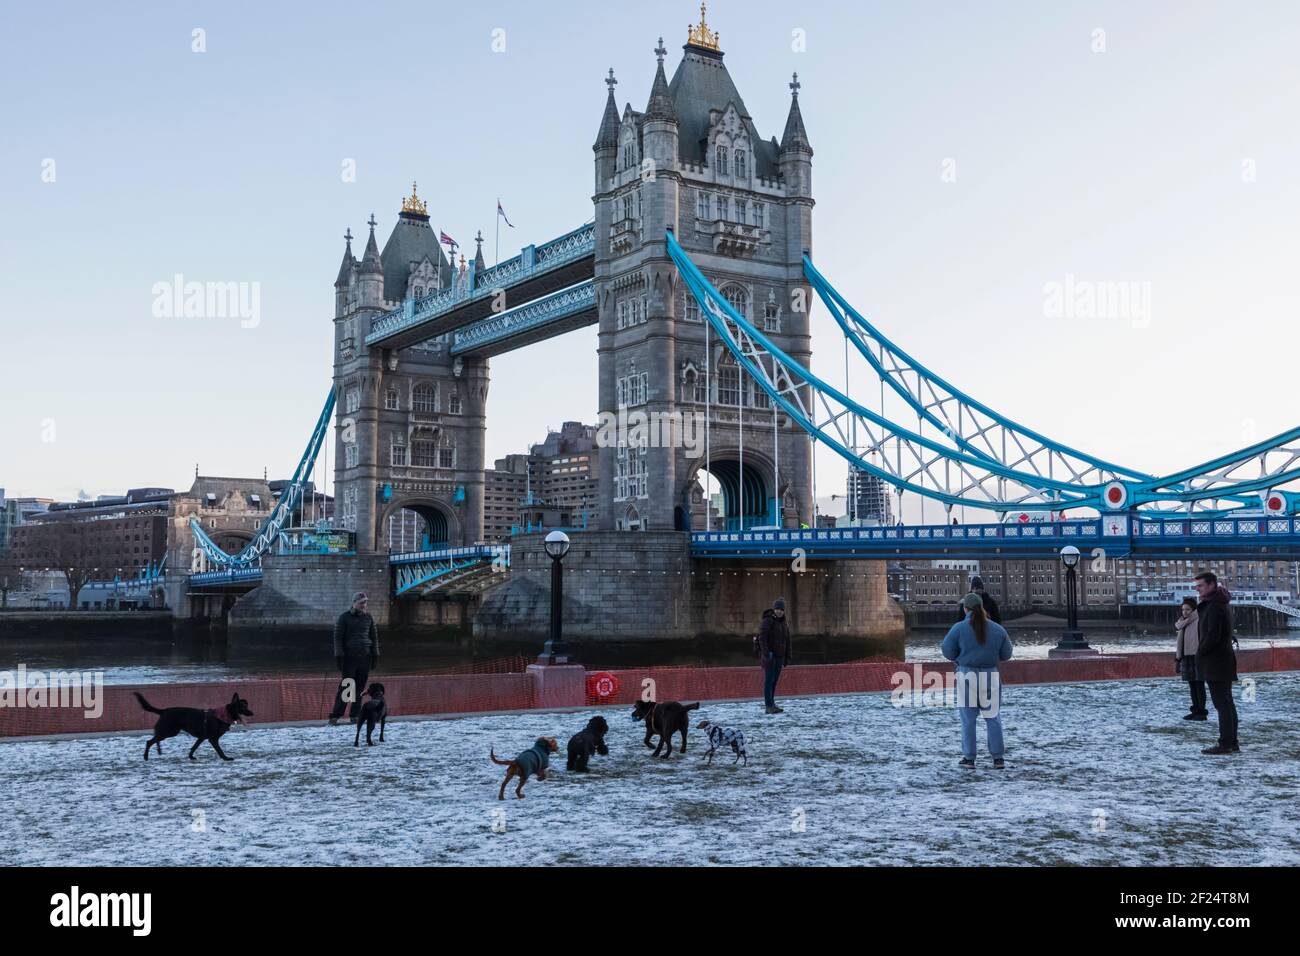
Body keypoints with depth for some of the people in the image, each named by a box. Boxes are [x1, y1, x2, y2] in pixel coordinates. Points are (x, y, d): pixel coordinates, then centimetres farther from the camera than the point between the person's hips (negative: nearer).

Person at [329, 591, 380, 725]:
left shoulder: (368, 617, 9)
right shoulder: (344, 617, -2)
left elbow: (374, 636, 15)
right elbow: (338, 637, -3)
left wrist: (375, 655, 11)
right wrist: (339, 656, -9)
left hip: (365, 656, 4)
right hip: (350, 656, -4)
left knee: (360, 687, 3)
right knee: (345, 686, -8)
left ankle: (355, 715, 9)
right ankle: (335, 716, -6)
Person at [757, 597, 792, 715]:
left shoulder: (784, 623, 9)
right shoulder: (767, 621, -14)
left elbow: (787, 641, 12)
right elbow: (762, 638, -20)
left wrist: (787, 657, 9)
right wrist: (766, 653, -29)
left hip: (779, 656, 7)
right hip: (769, 655, -7)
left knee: (774, 680, 10)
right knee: (769, 680, -9)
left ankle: (770, 704, 16)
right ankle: (769, 707, -9)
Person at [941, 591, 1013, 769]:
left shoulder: (959, 628, -9)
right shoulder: (998, 629, 0)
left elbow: (948, 651, -6)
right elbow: (1006, 655, 6)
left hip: (967, 676, -2)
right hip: (990, 676, 2)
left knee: (968, 719, 7)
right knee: (993, 718, 10)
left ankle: (969, 758, 9)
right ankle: (998, 759, 10)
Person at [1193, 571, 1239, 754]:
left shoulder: (1214, 607, -17)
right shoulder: (1220, 605, 16)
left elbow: (1213, 635, -23)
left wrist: (1200, 653, -9)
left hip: (1215, 662, -10)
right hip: (1224, 660, 10)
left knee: (1222, 703, -8)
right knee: (1227, 703, 12)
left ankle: (1225, 744, -6)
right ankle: (1232, 744, 16)